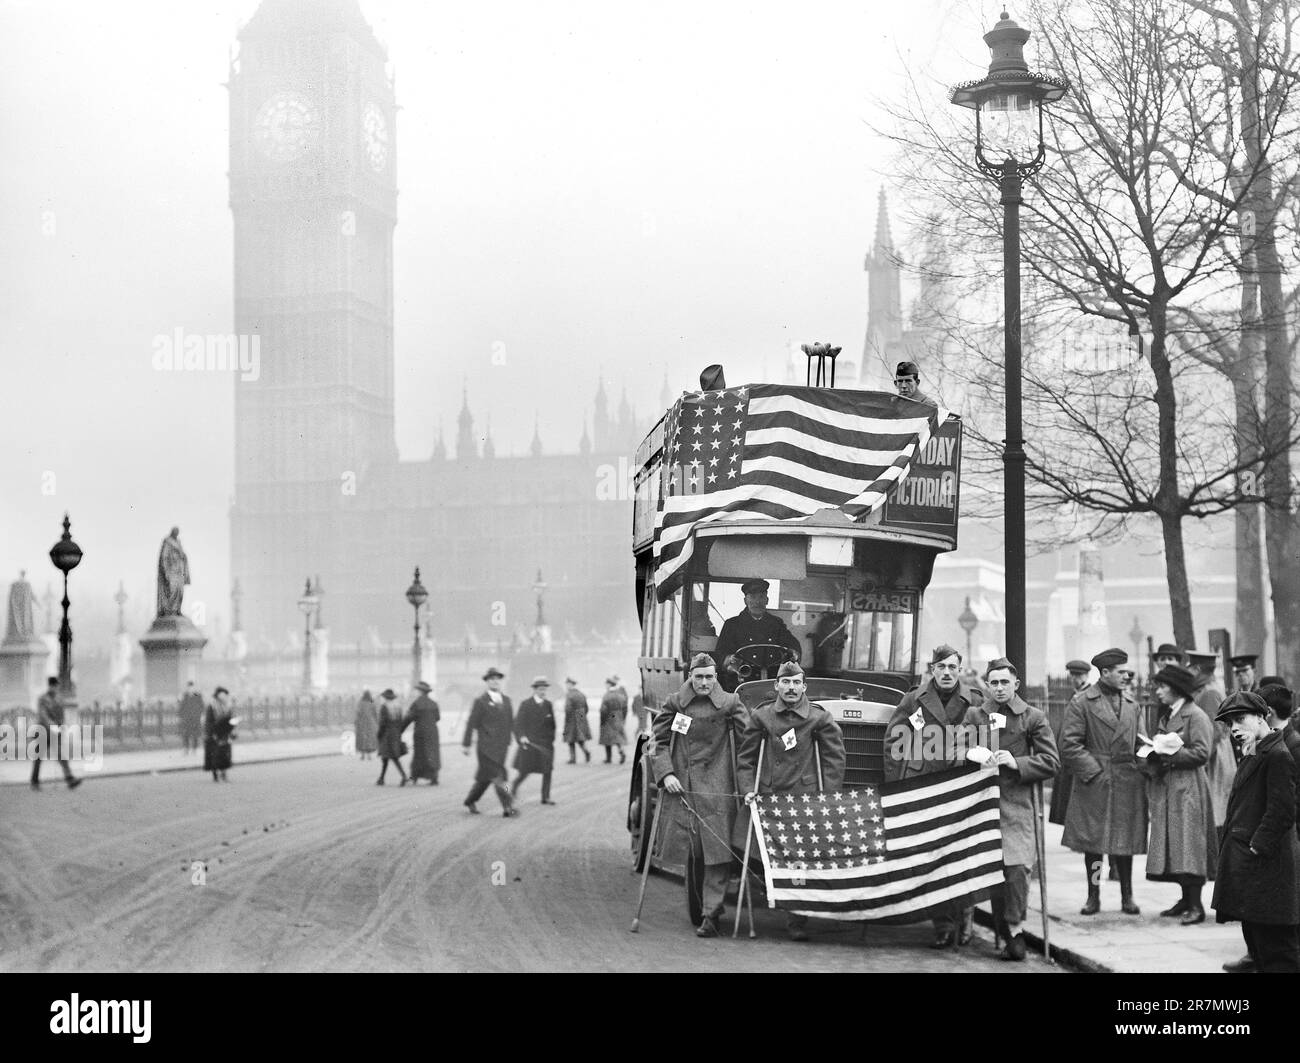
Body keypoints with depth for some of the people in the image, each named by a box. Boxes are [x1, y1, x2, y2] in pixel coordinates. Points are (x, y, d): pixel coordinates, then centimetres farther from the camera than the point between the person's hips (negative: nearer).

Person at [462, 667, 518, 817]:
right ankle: (508, 806, -14)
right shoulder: (480, 701, -4)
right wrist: (466, 744, -6)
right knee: (497, 777, -11)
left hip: (501, 747, 6)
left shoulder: (506, 700, 13)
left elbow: (511, 722, 17)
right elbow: (471, 723, -4)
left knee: (486, 776, 11)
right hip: (486, 746, -6)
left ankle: (470, 800, 28)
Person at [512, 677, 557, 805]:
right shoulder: (525, 704, -3)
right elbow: (518, 722, -7)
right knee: (525, 772, 2)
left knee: (547, 771, -5)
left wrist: (552, 739, 9)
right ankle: (513, 789, 30)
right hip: (529, 743, -3)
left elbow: (552, 724, 13)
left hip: (545, 743, 3)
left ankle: (545, 797, 0)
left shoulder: (548, 705, 7)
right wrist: (521, 737, -20)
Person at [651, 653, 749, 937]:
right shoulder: (674, 704, 5)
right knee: (690, 851, 5)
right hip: (681, 786, 2)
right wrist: (665, 774, -6)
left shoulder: (730, 704, 2)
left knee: (717, 849, -10)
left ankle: (711, 915, -11)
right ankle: (699, 903, 24)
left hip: (717, 787, -2)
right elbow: (660, 743, 8)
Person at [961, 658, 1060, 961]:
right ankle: (1011, 935, 7)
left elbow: (1051, 762, 4)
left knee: (1016, 868, -15)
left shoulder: (1033, 717, 5)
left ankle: (1015, 930, -1)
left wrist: (1017, 763, -10)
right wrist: (975, 757, -5)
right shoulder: (974, 715, 12)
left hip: (1017, 803, -2)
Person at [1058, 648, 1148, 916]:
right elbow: (1069, 744, -8)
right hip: (1093, 782, -4)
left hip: (1127, 783, 4)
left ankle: (1127, 896, 16)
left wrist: (1140, 772, 2)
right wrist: (1093, 772, -12)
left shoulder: (1131, 704, 13)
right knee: (1092, 842, 3)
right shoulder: (1081, 703, -4)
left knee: (1125, 842, 6)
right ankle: (1093, 897, 13)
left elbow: (1136, 742, 17)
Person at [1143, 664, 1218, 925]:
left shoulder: (1196, 717, -9)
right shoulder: (1167, 716, 17)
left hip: (1188, 789, -9)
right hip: (1166, 789, 9)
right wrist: (1155, 753, 0)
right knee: (1172, 844, 8)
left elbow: (1201, 753, -16)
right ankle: (1186, 899, 14)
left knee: (1188, 843, -10)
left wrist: (1169, 753, -17)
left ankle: (1196, 906, -9)